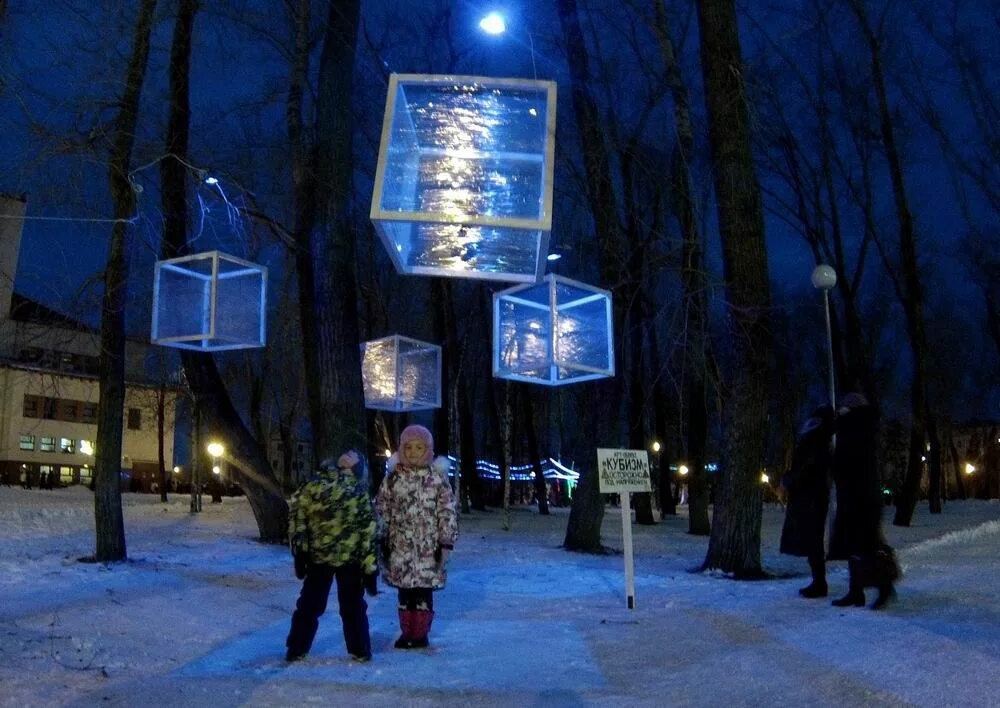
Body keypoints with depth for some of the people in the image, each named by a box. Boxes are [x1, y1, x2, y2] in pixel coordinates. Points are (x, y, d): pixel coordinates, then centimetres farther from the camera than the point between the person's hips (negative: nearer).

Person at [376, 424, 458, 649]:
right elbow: (381, 509, 7)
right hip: (400, 546, 2)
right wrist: (382, 540, 4)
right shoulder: (393, 477, 2)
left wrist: (446, 543, -7)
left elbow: (448, 513, -4)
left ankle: (420, 634, 15)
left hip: (427, 547, -2)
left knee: (424, 590, 1)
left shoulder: (438, 478, -4)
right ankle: (407, 632, 22)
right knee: (404, 591, 9)